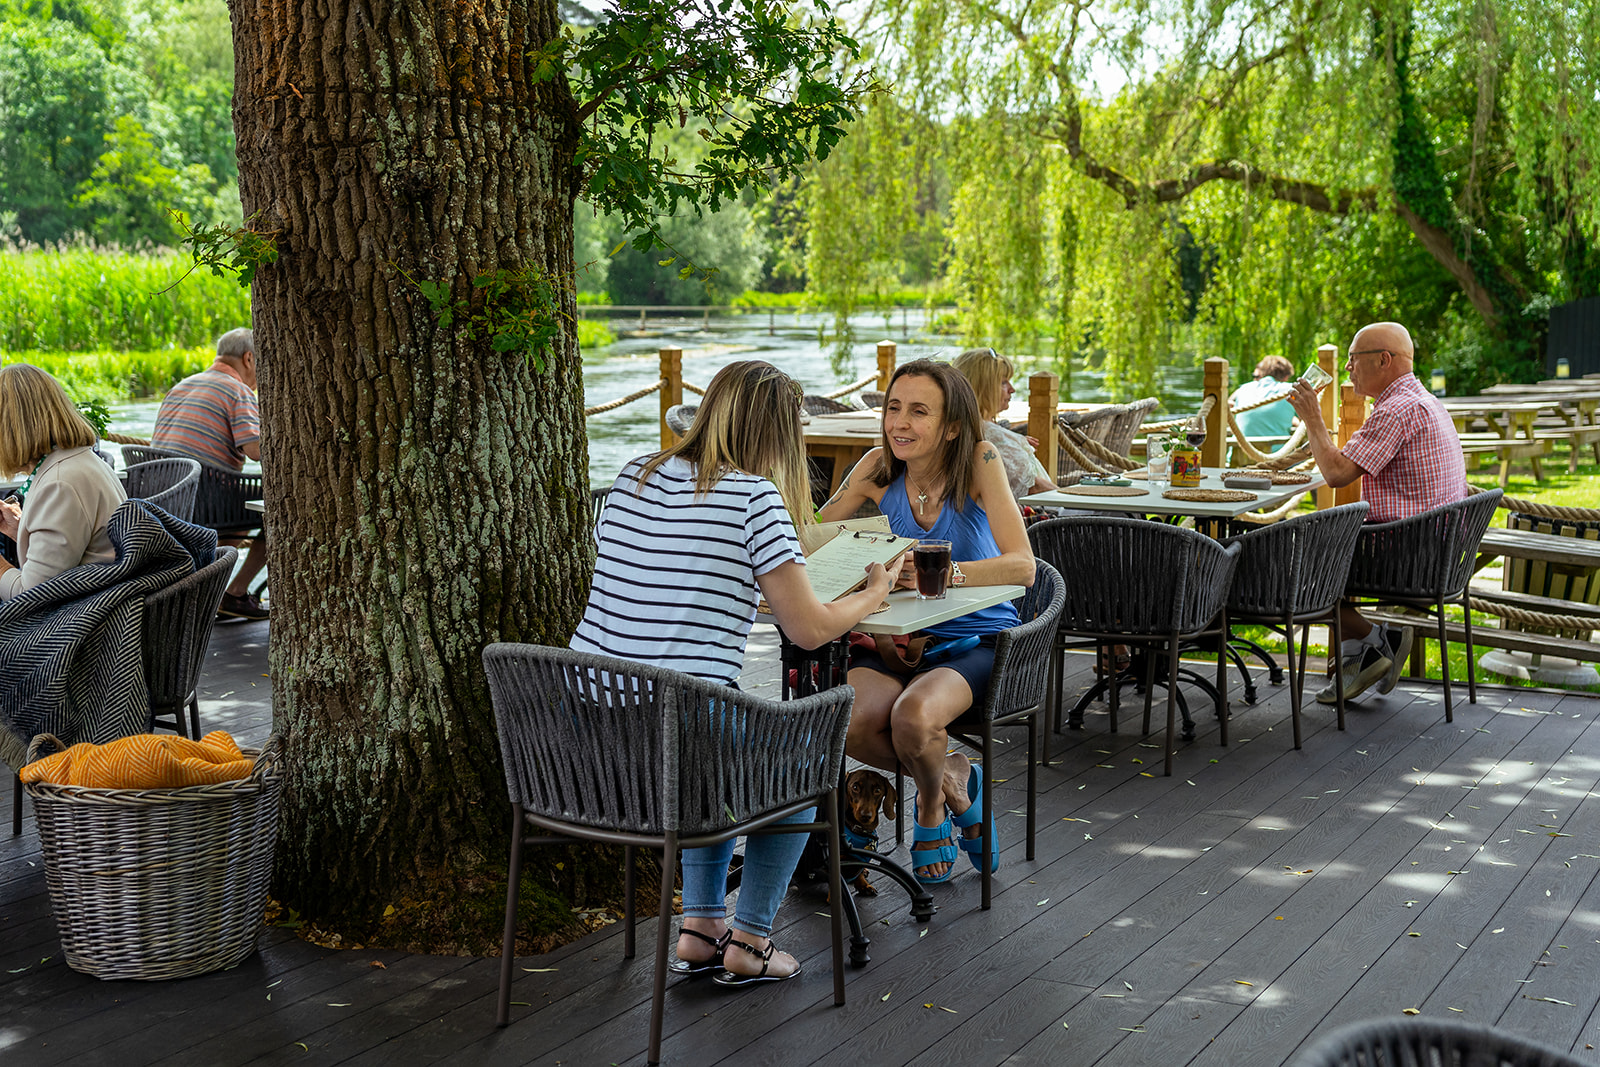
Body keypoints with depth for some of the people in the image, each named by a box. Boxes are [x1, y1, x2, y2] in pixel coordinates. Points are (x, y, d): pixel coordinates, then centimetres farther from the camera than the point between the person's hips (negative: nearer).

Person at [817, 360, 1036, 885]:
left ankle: (932, 802, 5)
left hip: (976, 640, -4)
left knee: (914, 717, -33)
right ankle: (952, 779, 7)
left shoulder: (979, 461, -12)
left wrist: (942, 573, -38)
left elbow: (1022, 567, -22)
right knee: (849, 723, -27)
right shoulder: (880, 468, -1)